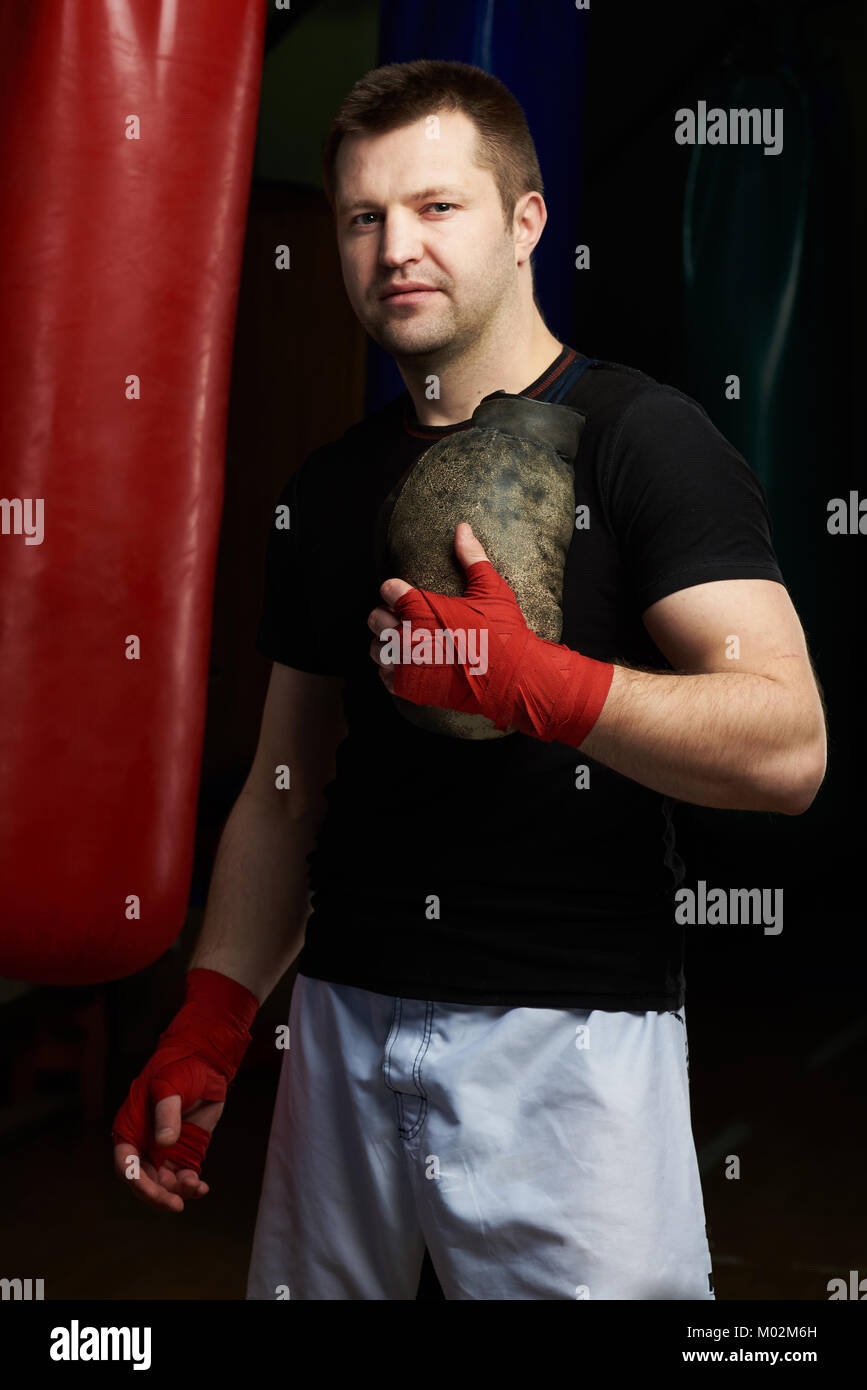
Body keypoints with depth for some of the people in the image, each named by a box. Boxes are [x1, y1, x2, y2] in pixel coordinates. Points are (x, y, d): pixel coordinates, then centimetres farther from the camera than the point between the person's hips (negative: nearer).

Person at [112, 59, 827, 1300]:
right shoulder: (328, 488, 11)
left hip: (571, 1038, -5)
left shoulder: (639, 437, -7)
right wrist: (209, 1024, 8)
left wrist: (540, 684, -30)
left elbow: (788, 747, -17)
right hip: (346, 1018, 5)